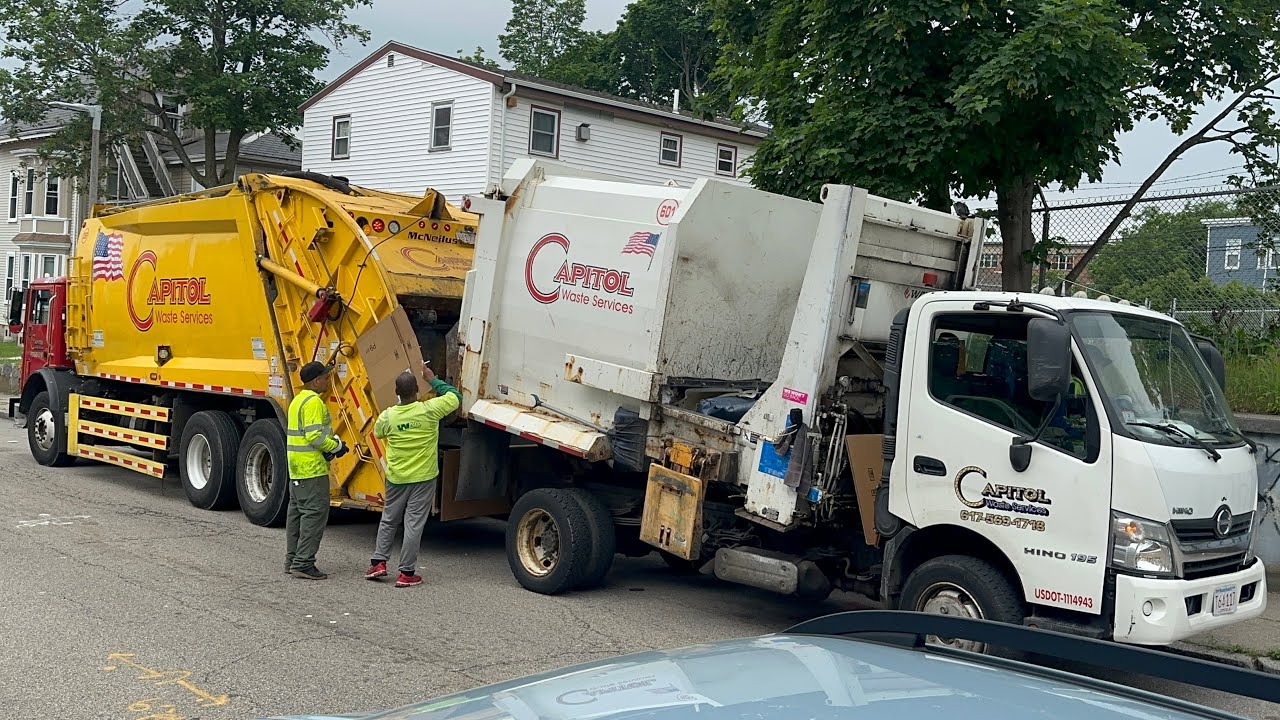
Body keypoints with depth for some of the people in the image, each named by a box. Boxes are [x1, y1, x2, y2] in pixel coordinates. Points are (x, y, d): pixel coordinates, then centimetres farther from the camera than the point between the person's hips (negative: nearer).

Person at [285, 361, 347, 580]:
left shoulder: (298, 400, 17)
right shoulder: (313, 401, -15)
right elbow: (314, 435, -22)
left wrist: (331, 441, 12)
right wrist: (336, 446, -9)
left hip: (297, 467, 11)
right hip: (312, 469, -11)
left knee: (297, 511, 14)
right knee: (315, 513, -8)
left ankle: (292, 560, 21)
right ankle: (303, 563, -9)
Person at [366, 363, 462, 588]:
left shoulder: (387, 416, -10)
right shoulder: (429, 410, -16)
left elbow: (377, 433, 14)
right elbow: (455, 396, 0)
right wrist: (433, 379, 9)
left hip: (396, 478, 2)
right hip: (423, 478, -2)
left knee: (388, 520, 20)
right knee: (413, 525, 2)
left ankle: (378, 562, 20)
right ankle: (406, 573, 5)